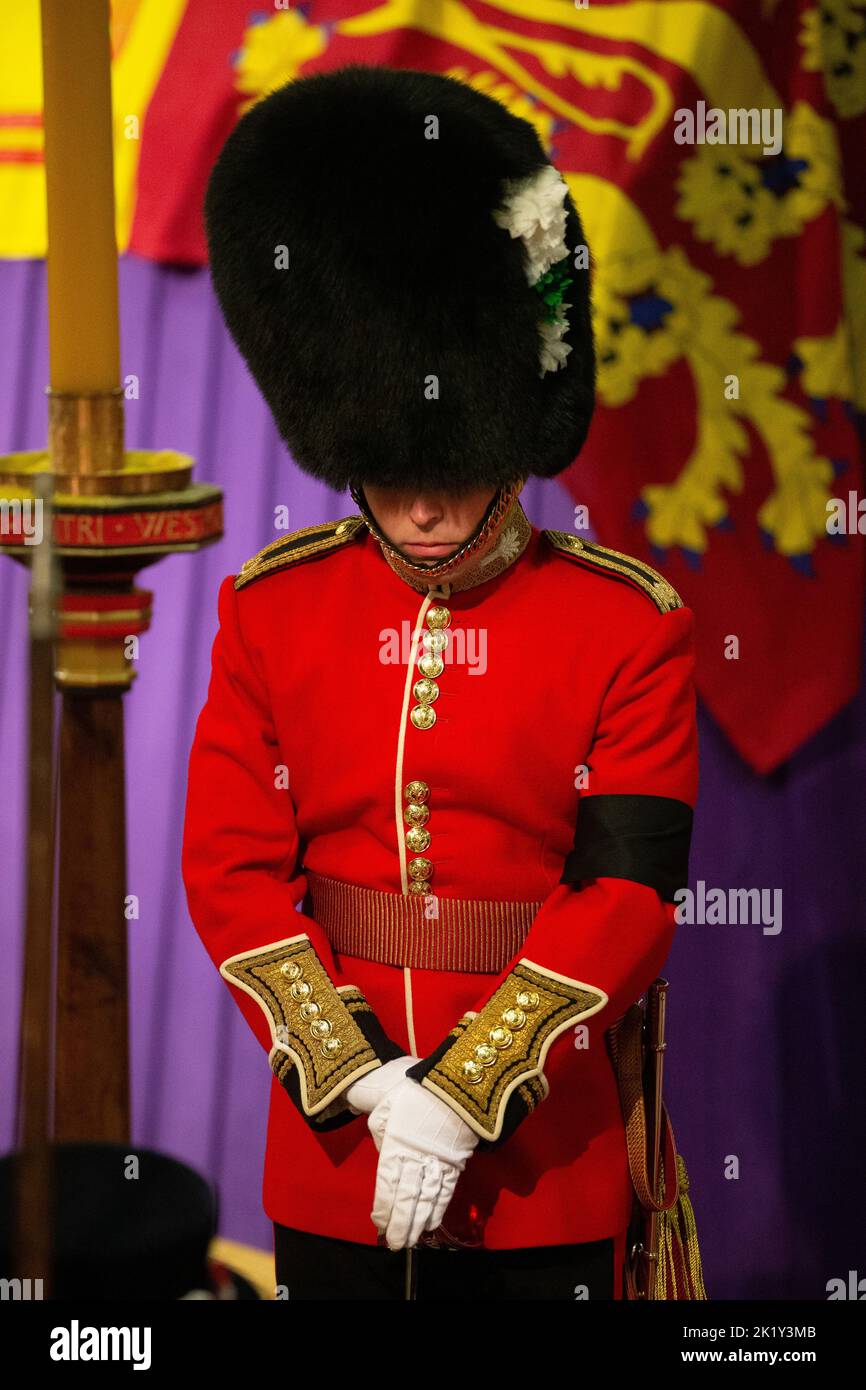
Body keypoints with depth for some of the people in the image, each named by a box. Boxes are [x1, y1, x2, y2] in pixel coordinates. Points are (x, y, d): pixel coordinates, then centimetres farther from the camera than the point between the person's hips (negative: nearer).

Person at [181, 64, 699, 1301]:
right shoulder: (271, 608, 0)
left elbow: (631, 889, -11)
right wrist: (359, 1079, -14)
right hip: (331, 1149, 2)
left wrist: (469, 1096, -17)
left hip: (544, 1147, -1)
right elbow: (232, 870, -3)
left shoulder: (628, 622, -6)